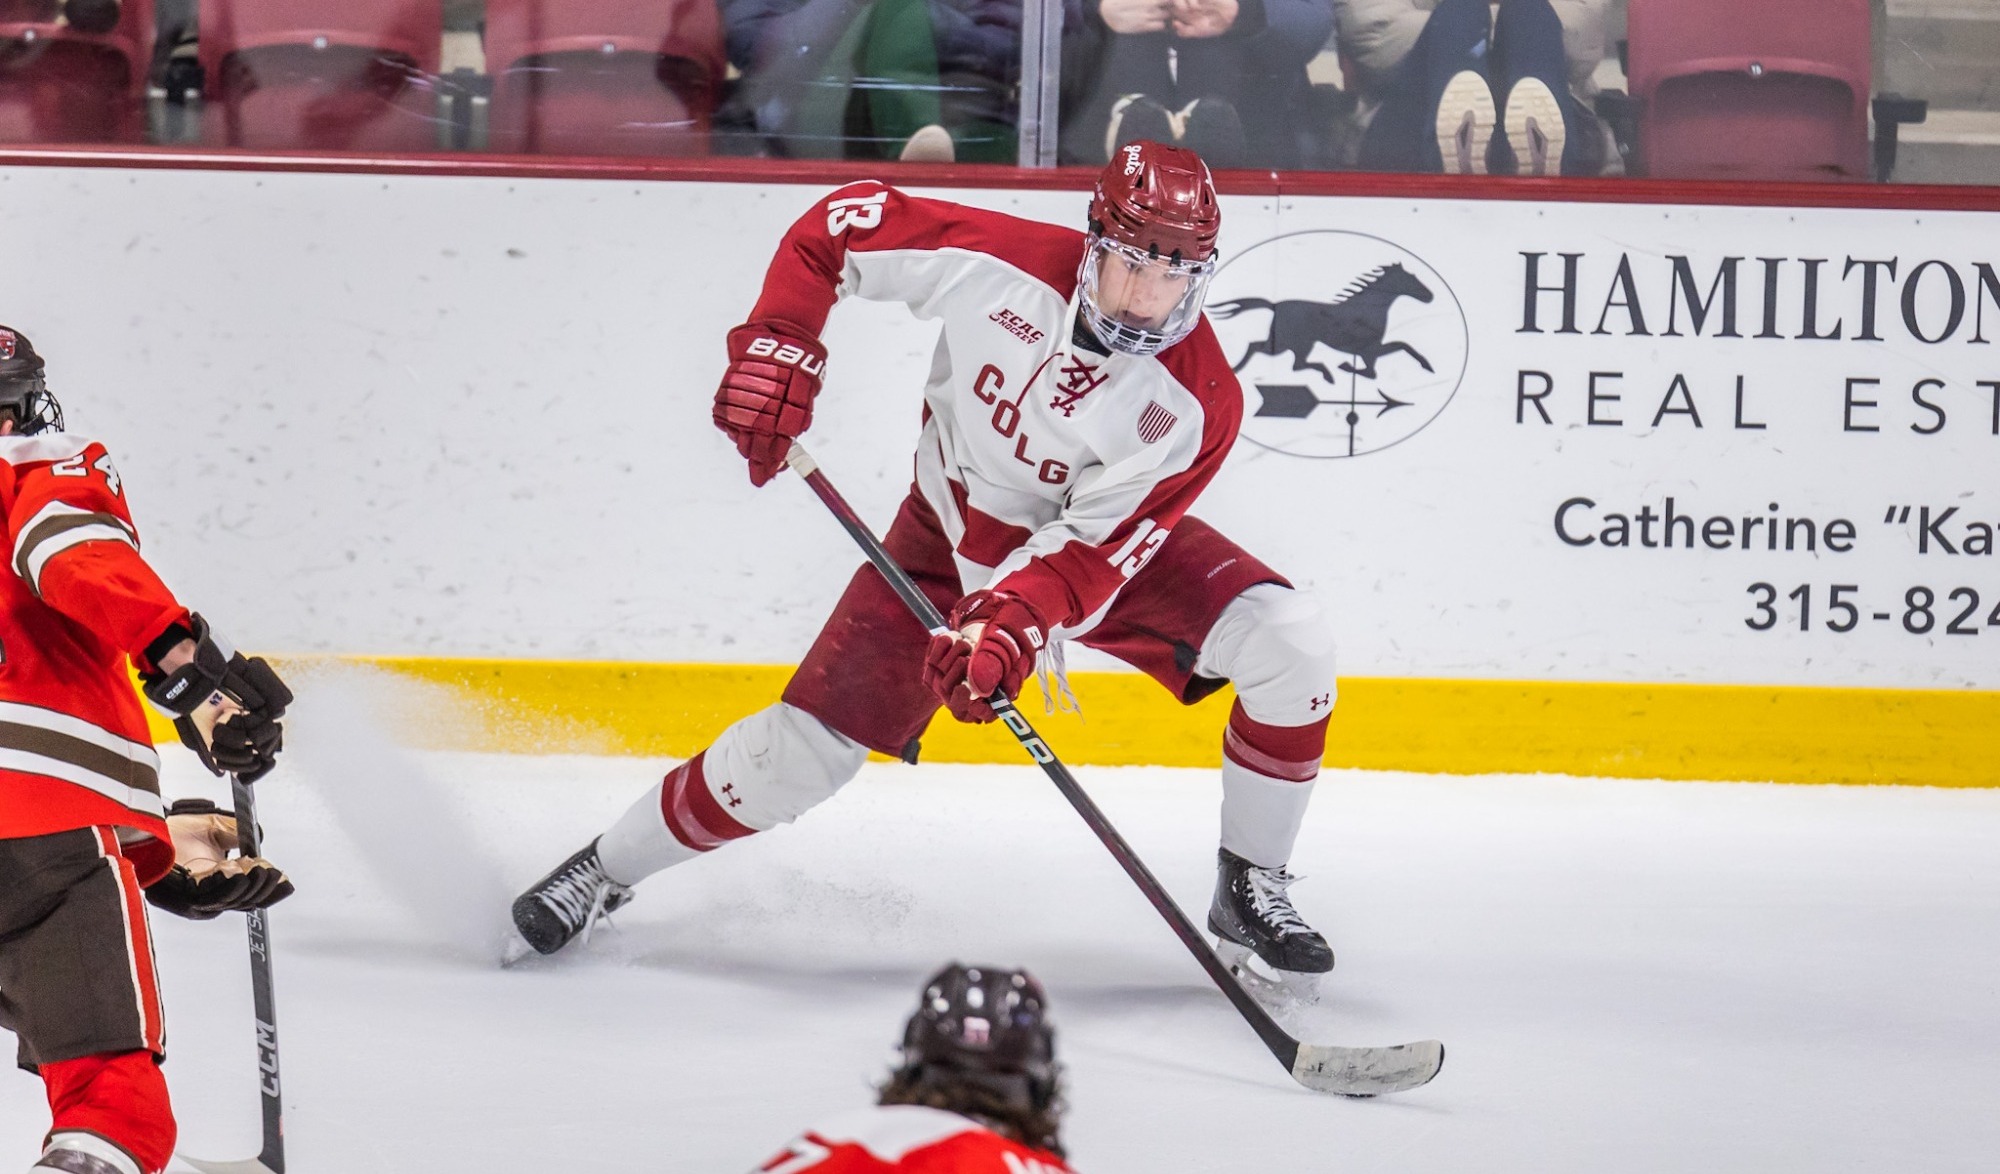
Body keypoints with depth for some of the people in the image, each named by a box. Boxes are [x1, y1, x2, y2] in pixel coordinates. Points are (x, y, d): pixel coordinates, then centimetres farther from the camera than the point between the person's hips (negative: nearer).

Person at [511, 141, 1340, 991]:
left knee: (1289, 642, -21)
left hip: (1104, 539, 1)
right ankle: (608, 869, 14)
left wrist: (1011, 627, -44)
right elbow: (838, 226, -14)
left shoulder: (1199, 402, -28)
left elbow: (1096, 543, -30)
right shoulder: (1001, 262, -28)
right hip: (951, 534, 0)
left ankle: (1250, 889, -5)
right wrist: (778, 347, -23)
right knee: (810, 744, -7)